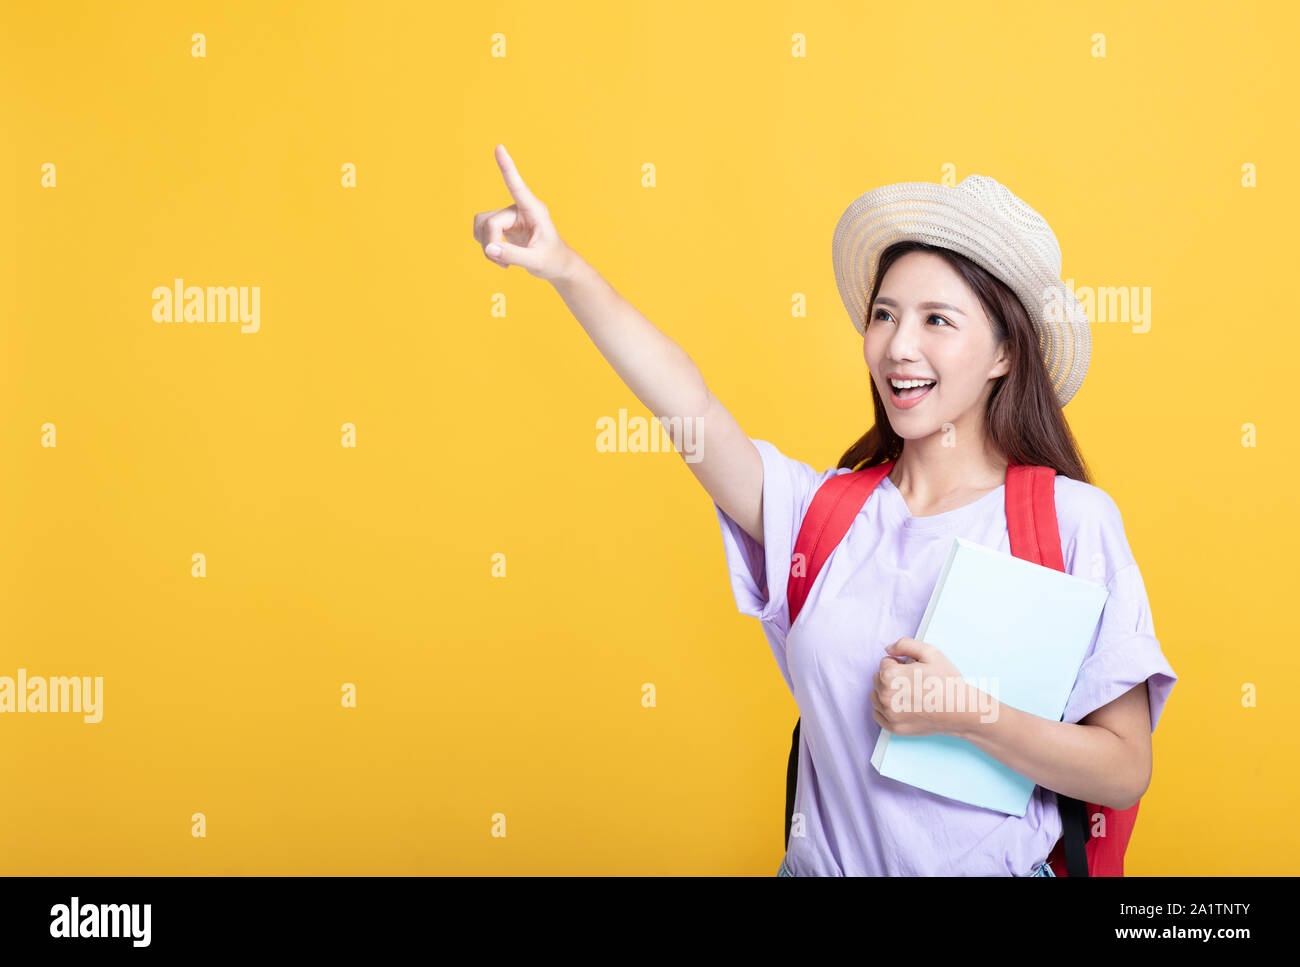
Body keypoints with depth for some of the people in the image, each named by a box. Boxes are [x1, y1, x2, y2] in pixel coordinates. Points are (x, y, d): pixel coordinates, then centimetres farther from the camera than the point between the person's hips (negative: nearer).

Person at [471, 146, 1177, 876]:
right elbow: (694, 411, -13)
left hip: (990, 862, -1)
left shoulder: (1072, 520, -7)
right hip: (824, 860, 1)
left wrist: (968, 714, -19)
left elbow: (1126, 774, -6)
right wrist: (565, 268, -22)